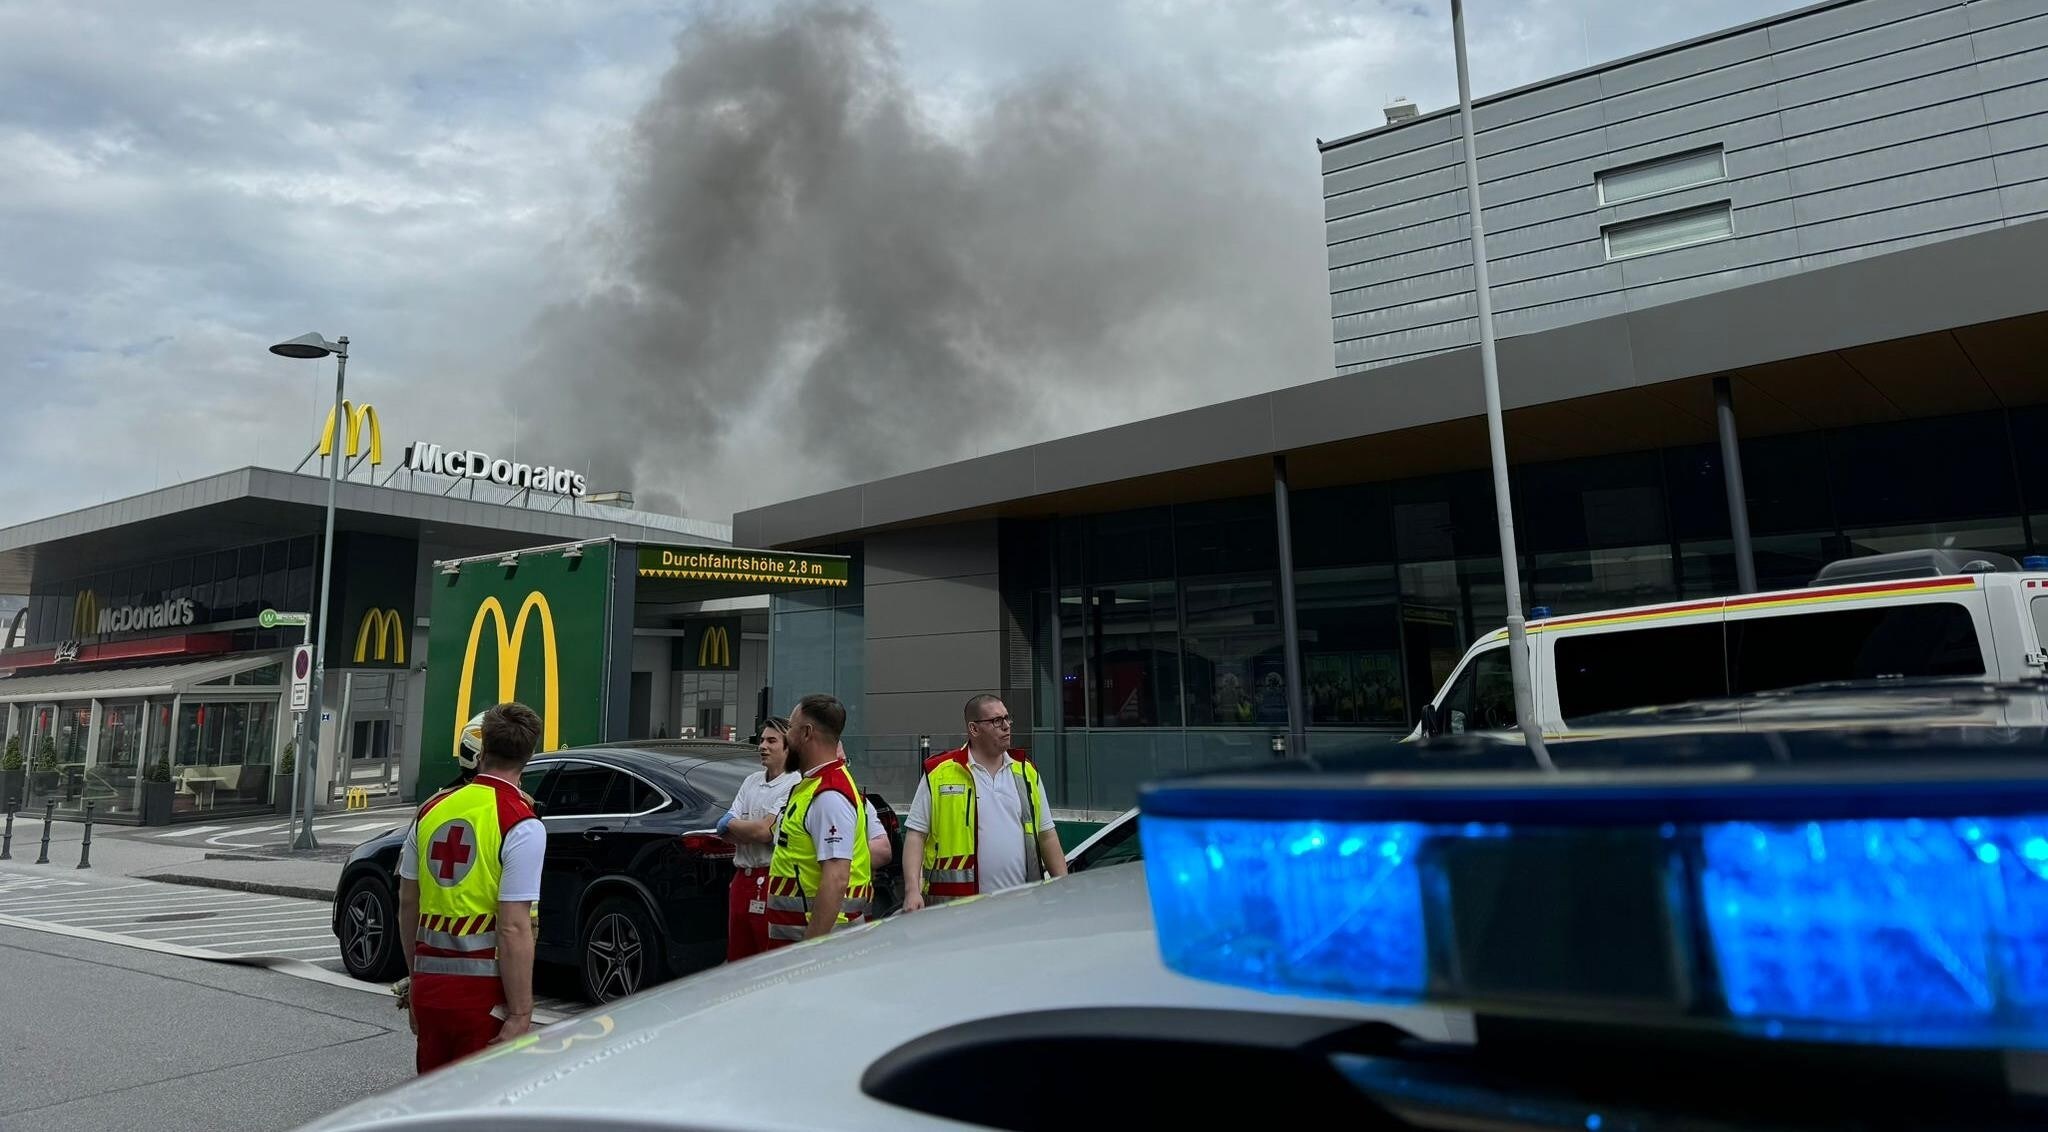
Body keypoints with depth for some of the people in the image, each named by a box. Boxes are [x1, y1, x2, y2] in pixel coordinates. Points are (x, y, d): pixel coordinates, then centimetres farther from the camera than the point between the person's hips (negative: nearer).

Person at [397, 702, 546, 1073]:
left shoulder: (432, 809, 6)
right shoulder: (522, 825, -14)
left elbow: (407, 905, 15)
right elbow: (514, 929, -18)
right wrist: (521, 1015, -13)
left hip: (429, 983, 6)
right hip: (483, 988, -6)